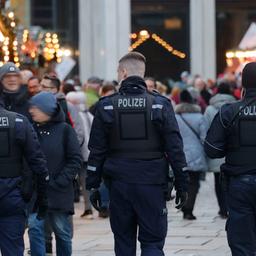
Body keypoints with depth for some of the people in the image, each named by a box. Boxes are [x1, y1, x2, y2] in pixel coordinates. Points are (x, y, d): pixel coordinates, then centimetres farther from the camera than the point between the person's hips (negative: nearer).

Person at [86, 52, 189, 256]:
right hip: (152, 185, -1)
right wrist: (182, 185, 4)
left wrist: (93, 185, 8)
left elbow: (97, 152, 1)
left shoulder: (107, 106, -1)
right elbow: (175, 149, -2)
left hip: (119, 185, 1)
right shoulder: (160, 105, -2)